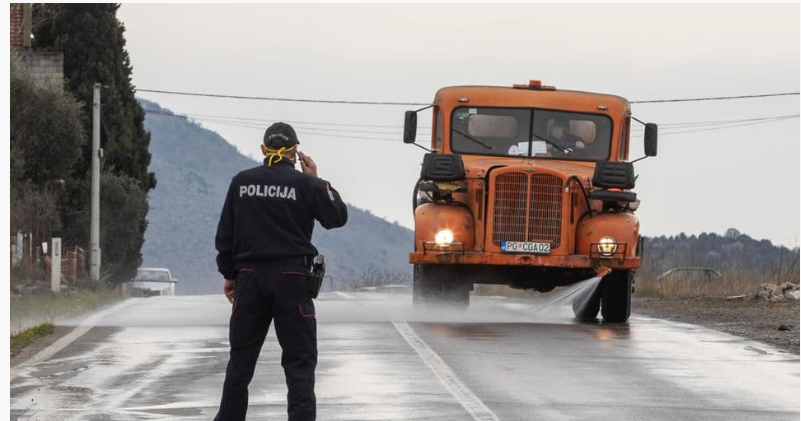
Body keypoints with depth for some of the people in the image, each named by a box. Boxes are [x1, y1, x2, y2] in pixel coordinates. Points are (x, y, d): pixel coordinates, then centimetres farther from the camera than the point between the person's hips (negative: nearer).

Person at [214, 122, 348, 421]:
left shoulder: (241, 182, 4)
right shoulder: (304, 183, -5)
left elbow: (225, 234, 7)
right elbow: (338, 217, 6)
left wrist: (229, 274, 16)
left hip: (250, 276, 3)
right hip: (291, 278, -3)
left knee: (242, 357, 12)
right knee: (300, 361, 0)